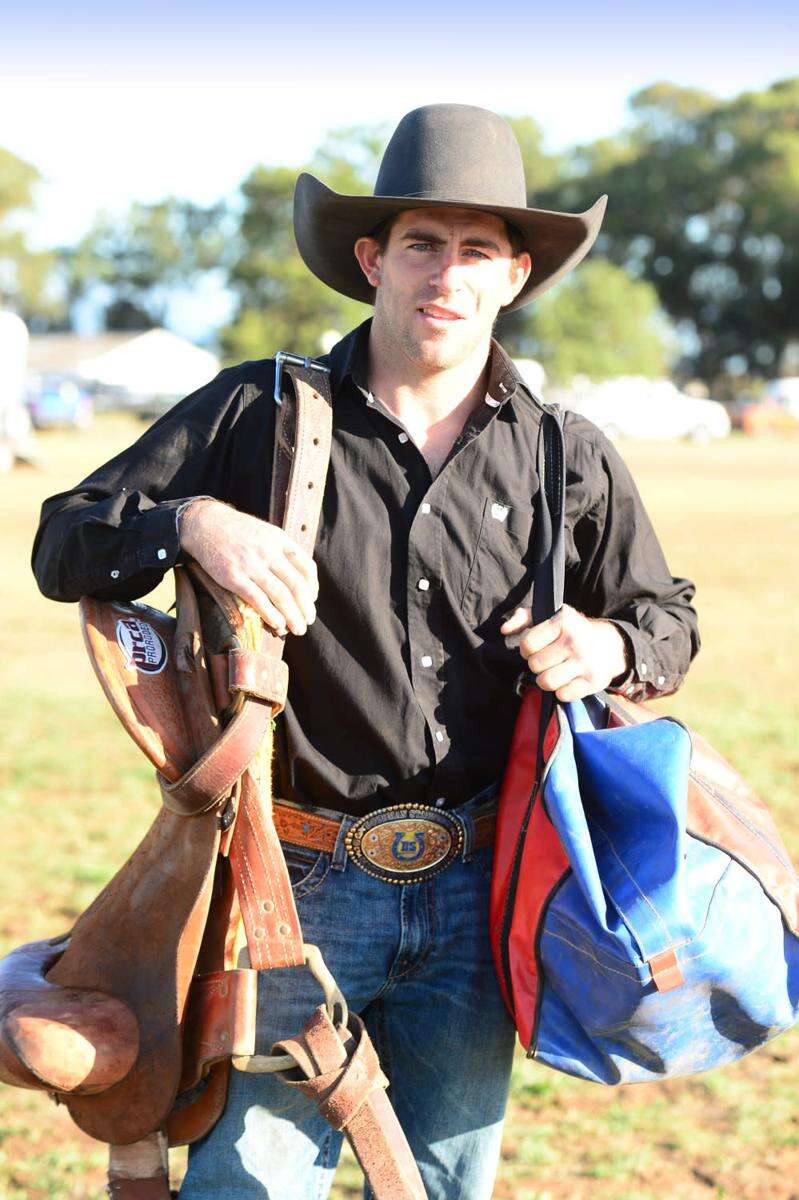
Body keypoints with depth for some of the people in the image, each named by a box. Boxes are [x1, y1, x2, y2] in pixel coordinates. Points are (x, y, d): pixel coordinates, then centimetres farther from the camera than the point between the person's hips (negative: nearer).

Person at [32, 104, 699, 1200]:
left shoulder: (571, 460, 7)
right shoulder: (258, 413, 0)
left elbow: (668, 617, 18)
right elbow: (64, 546, 1)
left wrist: (609, 647, -5)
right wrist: (193, 521, -19)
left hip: (477, 897, 3)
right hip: (300, 883, -3)